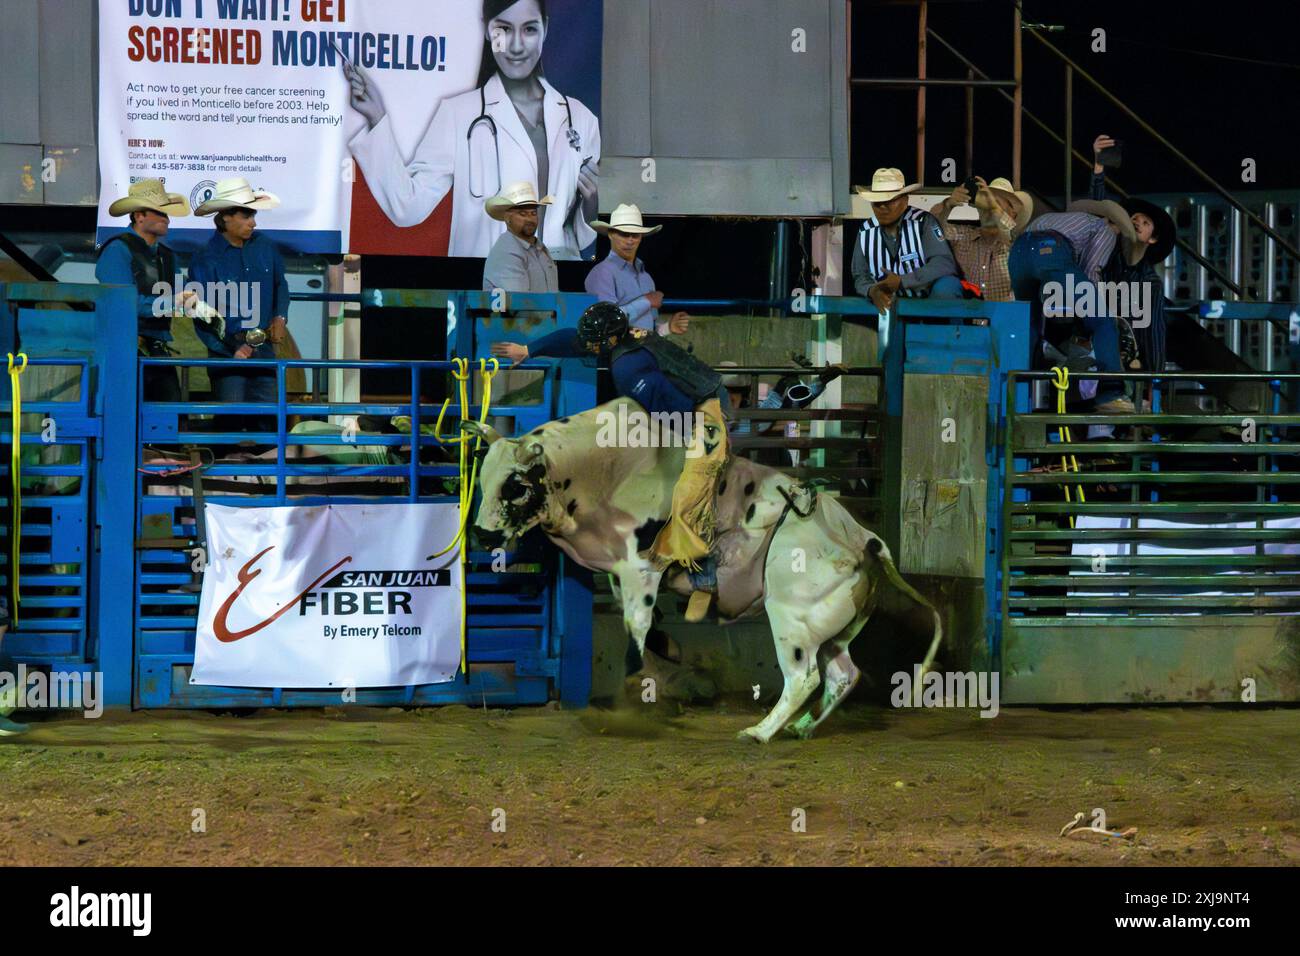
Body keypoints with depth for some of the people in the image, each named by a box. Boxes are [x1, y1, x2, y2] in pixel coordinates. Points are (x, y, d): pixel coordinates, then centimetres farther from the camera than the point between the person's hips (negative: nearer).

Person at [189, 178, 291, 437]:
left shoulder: (264, 247, 7)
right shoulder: (206, 260, -9)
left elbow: (280, 285, 24)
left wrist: (280, 318, 6)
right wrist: (231, 351, -15)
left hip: (264, 348, 5)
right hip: (229, 352, -5)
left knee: (267, 419, 3)